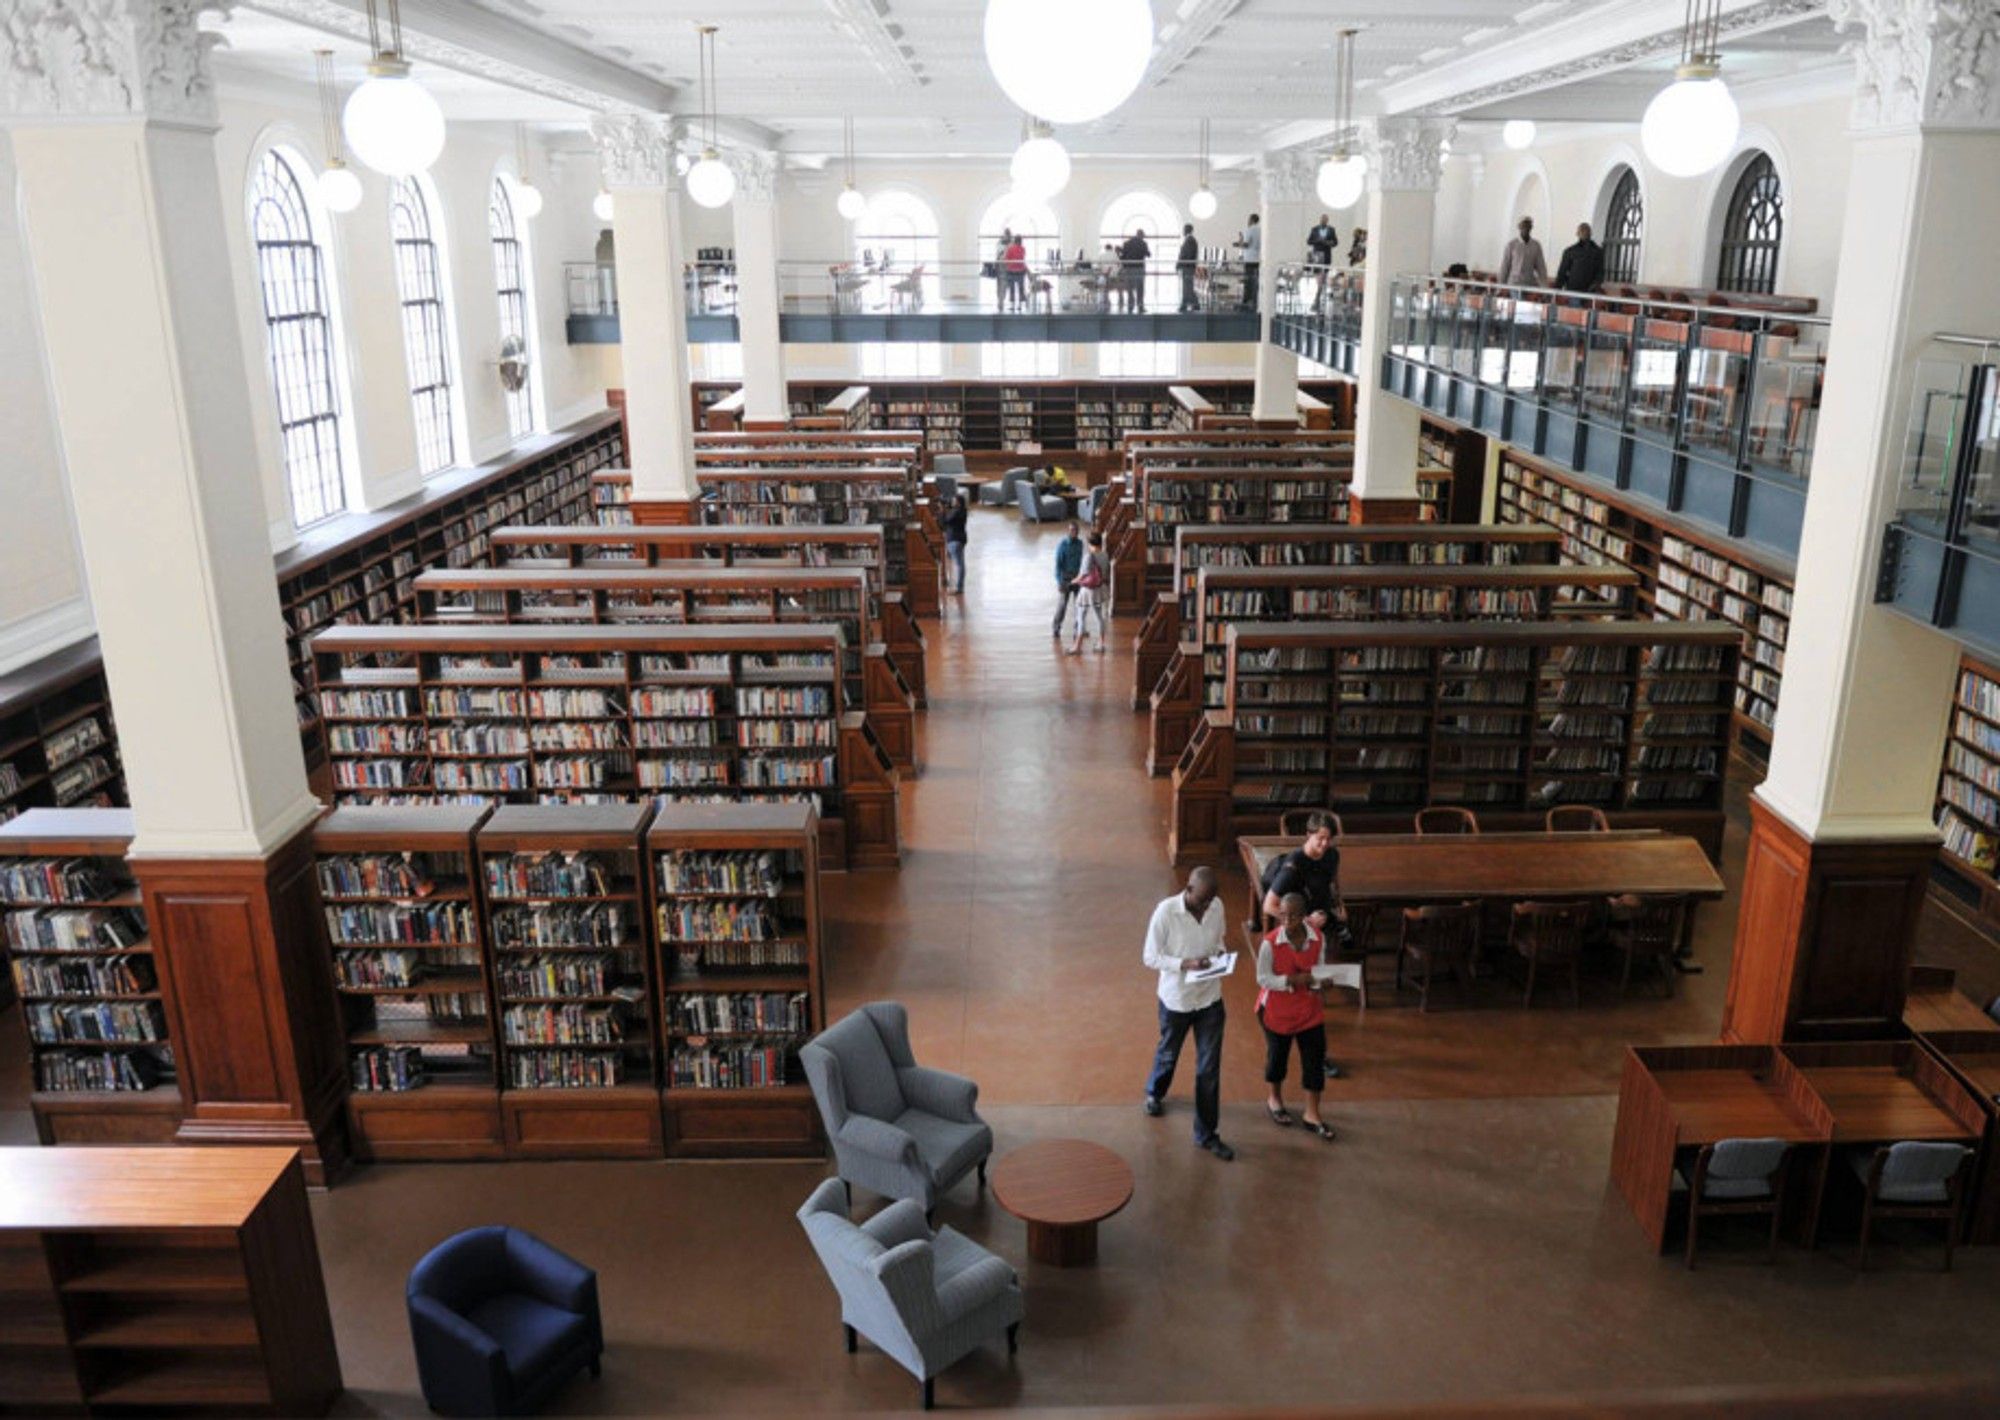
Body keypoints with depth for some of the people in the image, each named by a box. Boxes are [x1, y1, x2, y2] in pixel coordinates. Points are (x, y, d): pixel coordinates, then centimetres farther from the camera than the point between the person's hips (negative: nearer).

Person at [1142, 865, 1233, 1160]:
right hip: (1176, 999, -3)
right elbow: (1150, 958, -16)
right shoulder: (1166, 912, -23)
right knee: (1168, 1054, 22)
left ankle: (1206, 1134, 19)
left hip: (1210, 998, 3)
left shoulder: (1217, 907, -9)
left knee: (1209, 1068, 5)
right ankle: (1155, 1092, 55)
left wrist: (1220, 954, -12)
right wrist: (1185, 964, -30)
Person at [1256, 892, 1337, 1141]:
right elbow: (1263, 978, -17)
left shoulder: (1318, 938, -12)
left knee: (1315, 1059, 6)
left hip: (1309, 1010, 3)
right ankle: (1273, 1100, 43)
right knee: (1277, 1056, 16)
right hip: (1277, 1011, -3)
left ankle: (1312, 1114, 22)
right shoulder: (1270, 942, -23)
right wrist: (1291, 981, -29)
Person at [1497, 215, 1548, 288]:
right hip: (1514, 285, -3)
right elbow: (1504, 267, 2)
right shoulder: (1511, 245, 0)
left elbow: (1541, 267, 7)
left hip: (1531, 285, 3)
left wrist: (1544, 287, 1)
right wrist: (1501, 286, 0)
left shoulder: (1536, 245, 7)